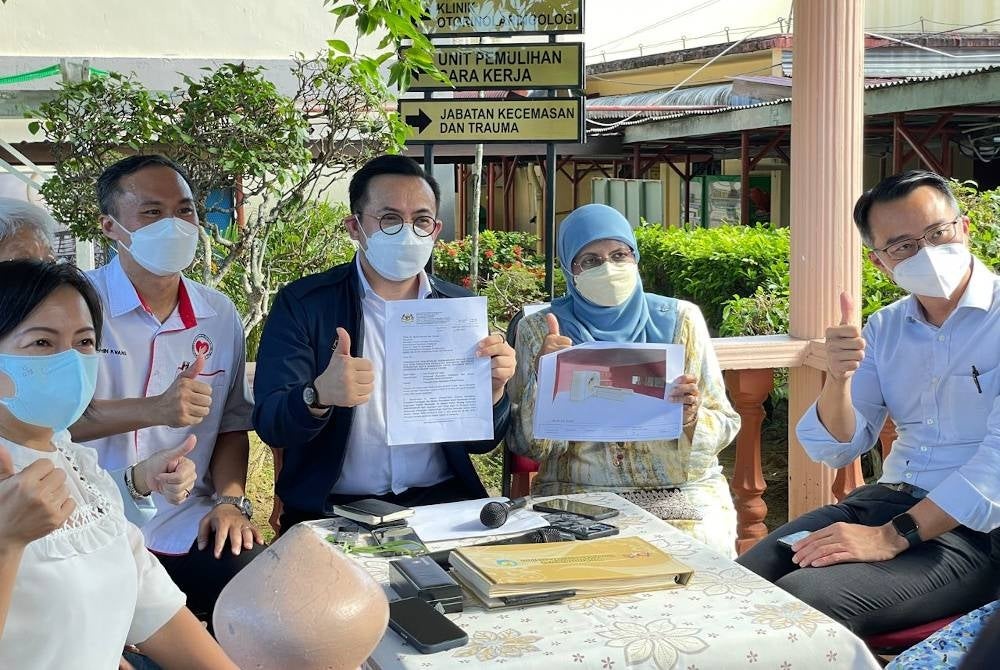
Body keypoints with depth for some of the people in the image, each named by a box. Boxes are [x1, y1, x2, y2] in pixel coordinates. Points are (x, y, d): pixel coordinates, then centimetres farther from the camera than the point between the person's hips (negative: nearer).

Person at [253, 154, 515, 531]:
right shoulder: (302, 304, -1)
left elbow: (481, 443, 10)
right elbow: (270, 426, -9)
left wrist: (493, 389, -12)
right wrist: (319, 396, -30)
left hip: (439, 500, 3)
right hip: (332, 509, -3)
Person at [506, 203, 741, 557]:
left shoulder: (680, 319, 5)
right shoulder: (539, 330, 4)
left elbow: (726, 426, 5)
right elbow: (529, 445, -1)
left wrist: (692, 418, -18)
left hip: (684, 489, 1)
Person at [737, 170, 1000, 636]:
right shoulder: (884, 329, 10)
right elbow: (834, 450, 7)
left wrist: (893, 537, -25)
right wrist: (837, 378, -14)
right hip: (889, 497, 6)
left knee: (801, 601, -26)